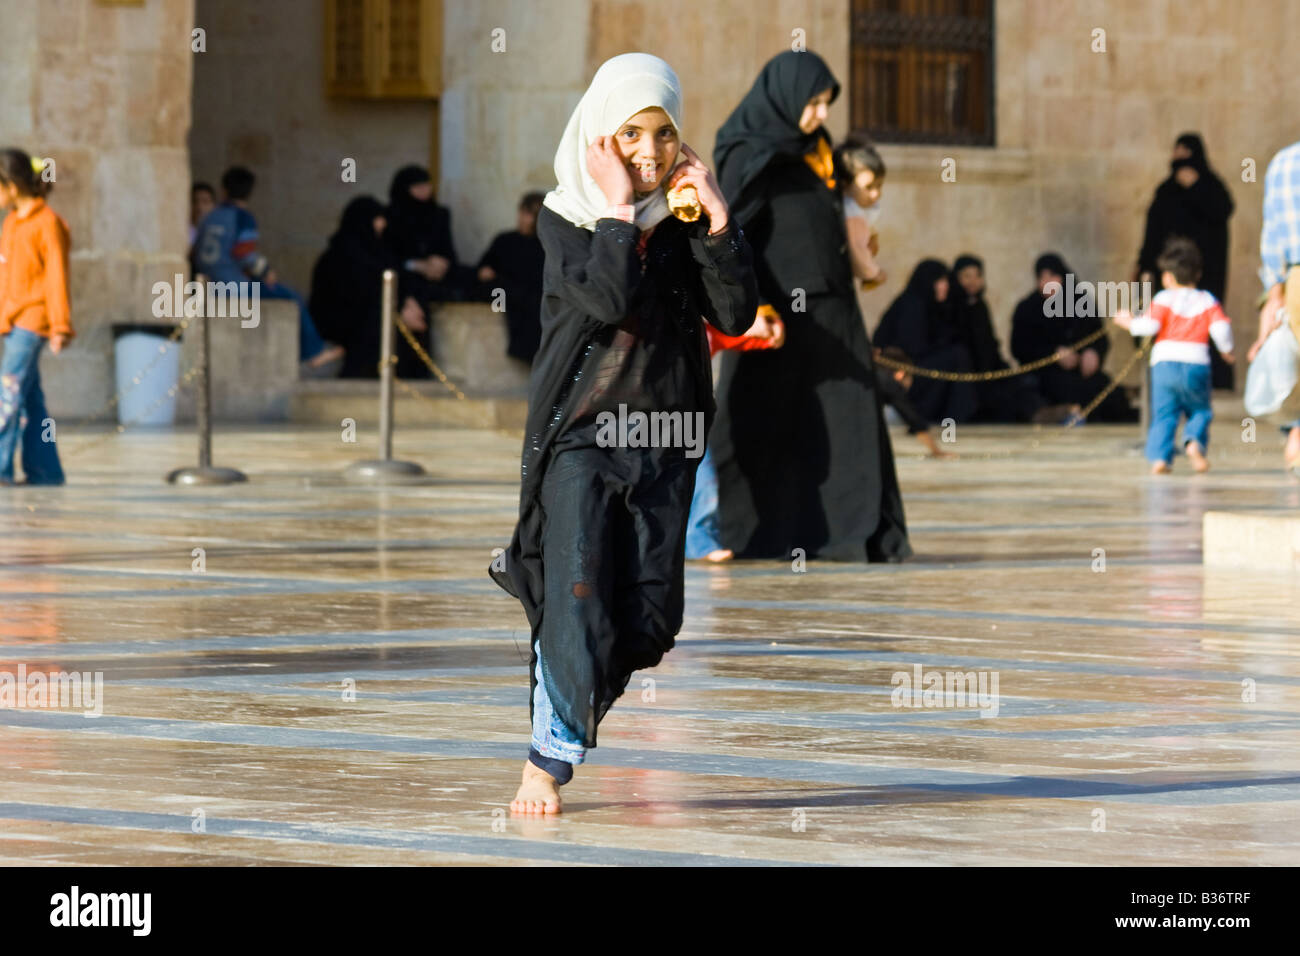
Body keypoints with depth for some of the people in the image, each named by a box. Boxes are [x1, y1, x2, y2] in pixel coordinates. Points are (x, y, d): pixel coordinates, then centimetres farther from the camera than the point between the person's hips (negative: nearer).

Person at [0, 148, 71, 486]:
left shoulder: (47, 223, -10)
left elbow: (56, 277, -12)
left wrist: (60, 326, -15)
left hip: (32, 320, -9)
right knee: (30, 398, 8)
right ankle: (44, 470, 11)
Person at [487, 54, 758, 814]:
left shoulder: (685, 218, 5)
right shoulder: (564, 218, -4)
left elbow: (736, 316, -6)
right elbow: (609, 301, -21)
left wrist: (716, 219, -12)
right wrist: (618, 207, -16)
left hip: (666, 438, 3)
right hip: (581, 432, -3)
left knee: (650, 621, 1)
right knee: (578, 604, -10)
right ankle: (550, 758, 2)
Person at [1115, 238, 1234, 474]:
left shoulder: (1164, 299, 1)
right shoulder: (1207, 301, 6)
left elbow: (1150, 325, -9)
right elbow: (1220, 327, -4)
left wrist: (1130, 323, 10)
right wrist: (1226, 350, 13)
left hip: (1165, 363, -1)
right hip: (1197, 365, 1)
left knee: (1164, 415, 2)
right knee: (1200, 411, 13)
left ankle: (1159, 456, -12)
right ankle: (1194, 442, -14)